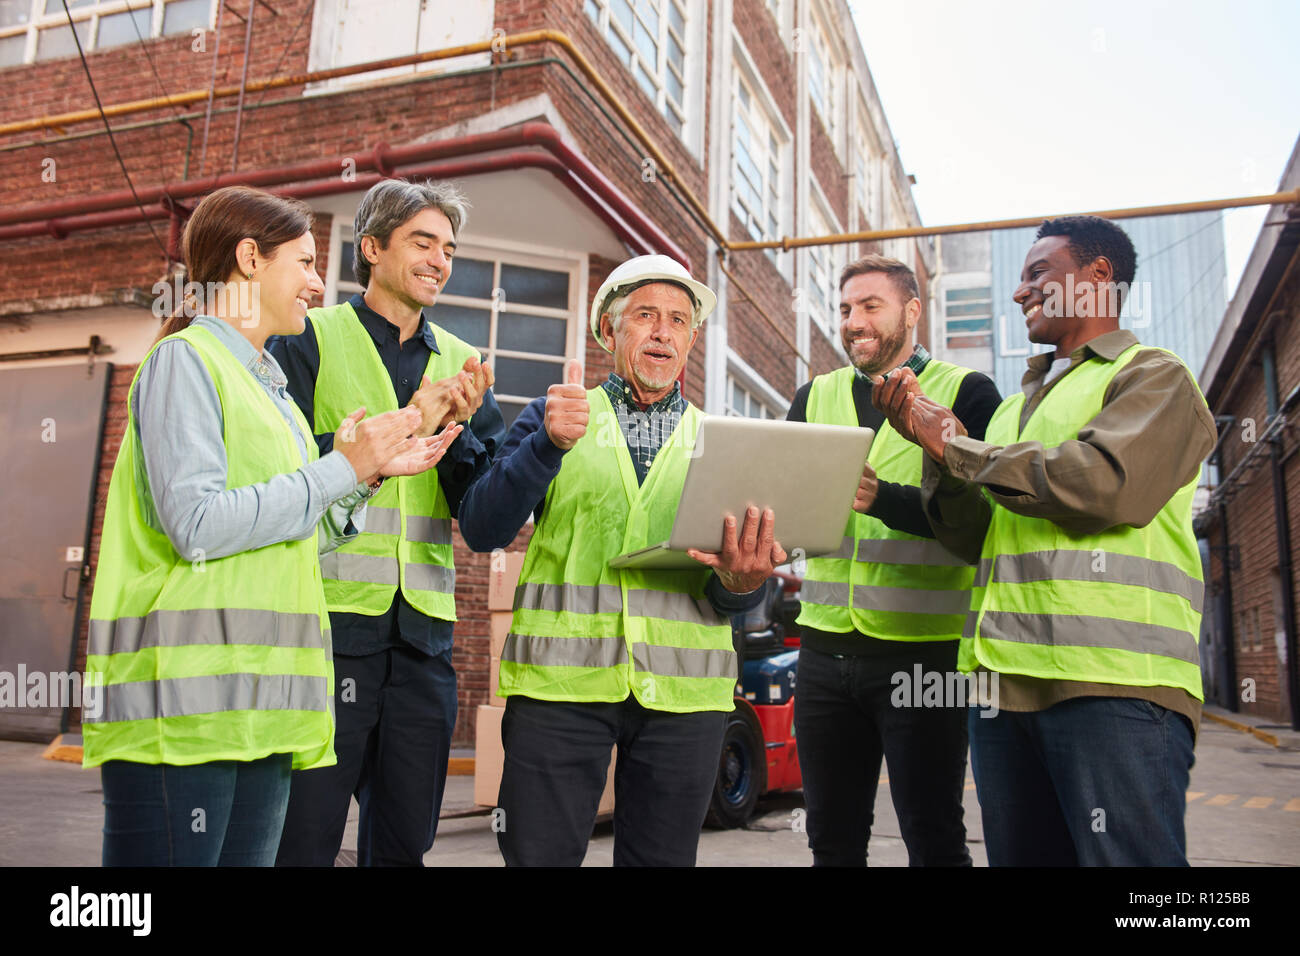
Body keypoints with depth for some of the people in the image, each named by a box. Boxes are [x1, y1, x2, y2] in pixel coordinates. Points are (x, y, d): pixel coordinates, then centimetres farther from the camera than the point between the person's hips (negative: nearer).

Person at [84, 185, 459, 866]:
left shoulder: (266, 385, 20)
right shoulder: (186, 359, -4)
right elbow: (196, 526, -16)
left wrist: (372, 474, 10)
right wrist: (342, 468, -10)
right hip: (184, 694, -8)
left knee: (250, 852, 10)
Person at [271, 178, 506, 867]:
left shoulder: (458, 363, 15)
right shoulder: (309, 338, 3)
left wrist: (457, 430, -9)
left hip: (422, 630, 4)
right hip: (329, 615, -4)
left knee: (405, 841, 13)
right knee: (302, 840, 2)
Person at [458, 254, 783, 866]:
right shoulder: (555, 415, 9)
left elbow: (736, 599, 9)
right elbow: (481, 531, -2)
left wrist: (742, 582, -16)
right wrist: (550, 444, -17)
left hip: (684, 690, 2)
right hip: (560, 679, -1)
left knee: (662, 857, 10)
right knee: (538, 854, 2)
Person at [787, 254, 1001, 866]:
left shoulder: (966, 392, 1)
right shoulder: (814, 398, 14)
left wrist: (882, 498, -26)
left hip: (924, 649, -4)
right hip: (825, 648, 4)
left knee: (933, 839, 4)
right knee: (833, 839, 13)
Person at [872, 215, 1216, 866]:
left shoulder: (1155, 377, 4)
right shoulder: (1015, 406, 25)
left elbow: (1108, 483, -17)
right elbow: (973, 539, 18)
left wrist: (957, 446, -6)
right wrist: (933, 446, 3)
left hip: (1112, 678, -7)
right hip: (1004, 681, 7)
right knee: (1017, 857, 10)